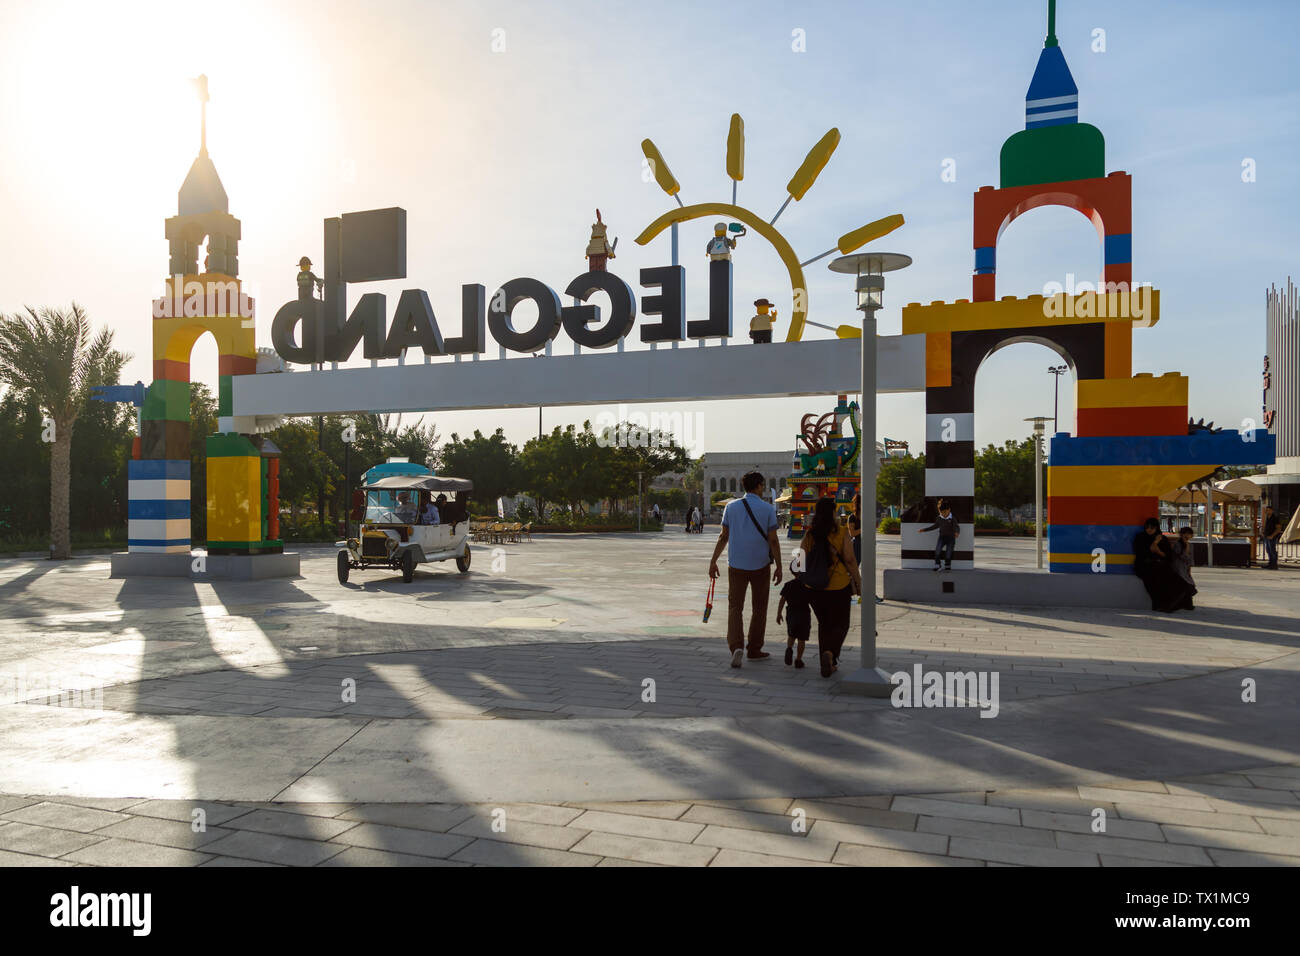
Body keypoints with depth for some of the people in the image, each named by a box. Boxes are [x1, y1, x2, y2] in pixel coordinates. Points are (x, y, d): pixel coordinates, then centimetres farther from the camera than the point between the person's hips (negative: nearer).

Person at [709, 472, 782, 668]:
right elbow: (773, 541, -5)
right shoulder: (768, 509, -4)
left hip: (736, 565, 1)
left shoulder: (731, 507, 2)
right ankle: (754, 650, 19)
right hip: (760, 565, -1)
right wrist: (779, 567, 1)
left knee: (735, 607, 3)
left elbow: (723, 537, 2)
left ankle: (736, 646, -17)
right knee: (759, 608, 13)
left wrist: (713, 561, 7)